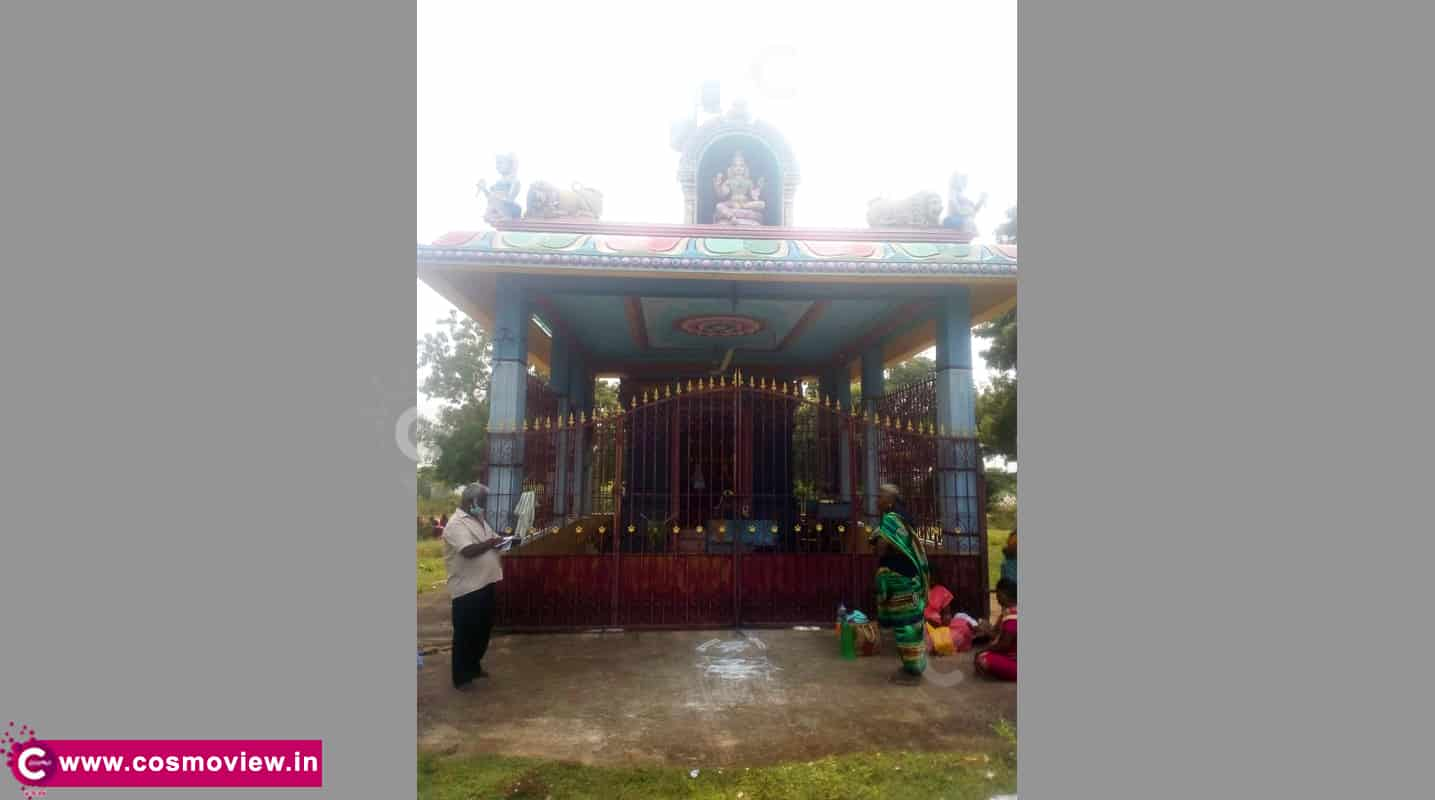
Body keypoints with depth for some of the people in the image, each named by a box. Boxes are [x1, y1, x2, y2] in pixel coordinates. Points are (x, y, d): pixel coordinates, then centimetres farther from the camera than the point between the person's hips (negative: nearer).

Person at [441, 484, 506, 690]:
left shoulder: (479, 520, 12)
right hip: (467, 589, -9)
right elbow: (468, 550, -30)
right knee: (465, 634, 3)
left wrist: (501, 540, 0)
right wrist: (490, 543, -18)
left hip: (486, 584, 9)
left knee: (483, 630, 18)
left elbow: (491, 542, 21)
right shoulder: (456, 524, -17)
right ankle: (461, 677, 15)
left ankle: (474, 666, 34)